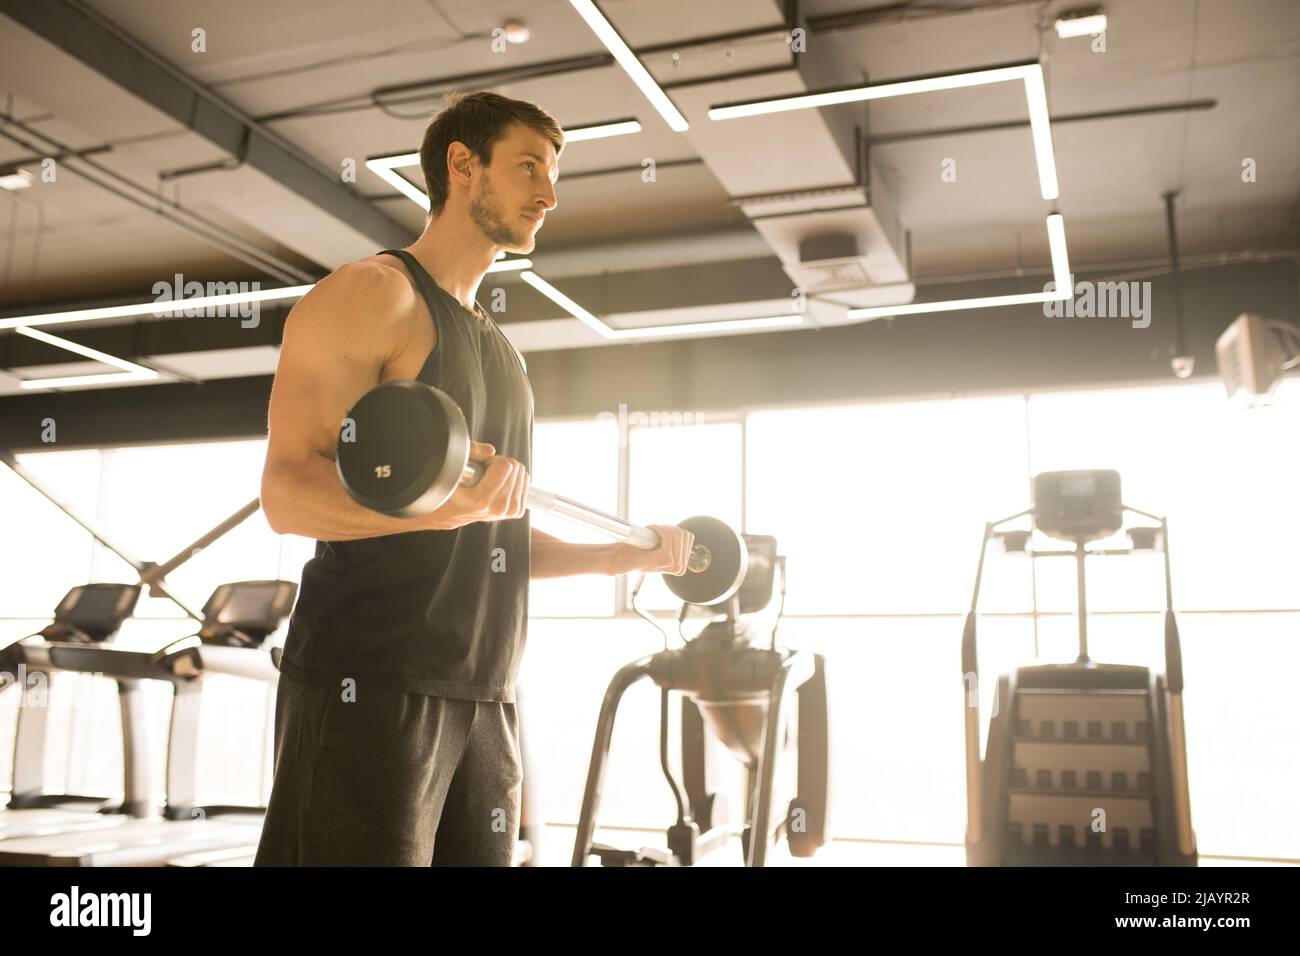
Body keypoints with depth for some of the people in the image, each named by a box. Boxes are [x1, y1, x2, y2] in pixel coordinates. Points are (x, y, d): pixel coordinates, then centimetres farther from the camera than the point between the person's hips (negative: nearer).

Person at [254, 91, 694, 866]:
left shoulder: (499, 351, 21)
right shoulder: (373, 293, -4)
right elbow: (289, 493, -14)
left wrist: (626, 554, 15)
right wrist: (442, 503, -32)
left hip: (485, 698, 8)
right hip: (371, 687, -8)